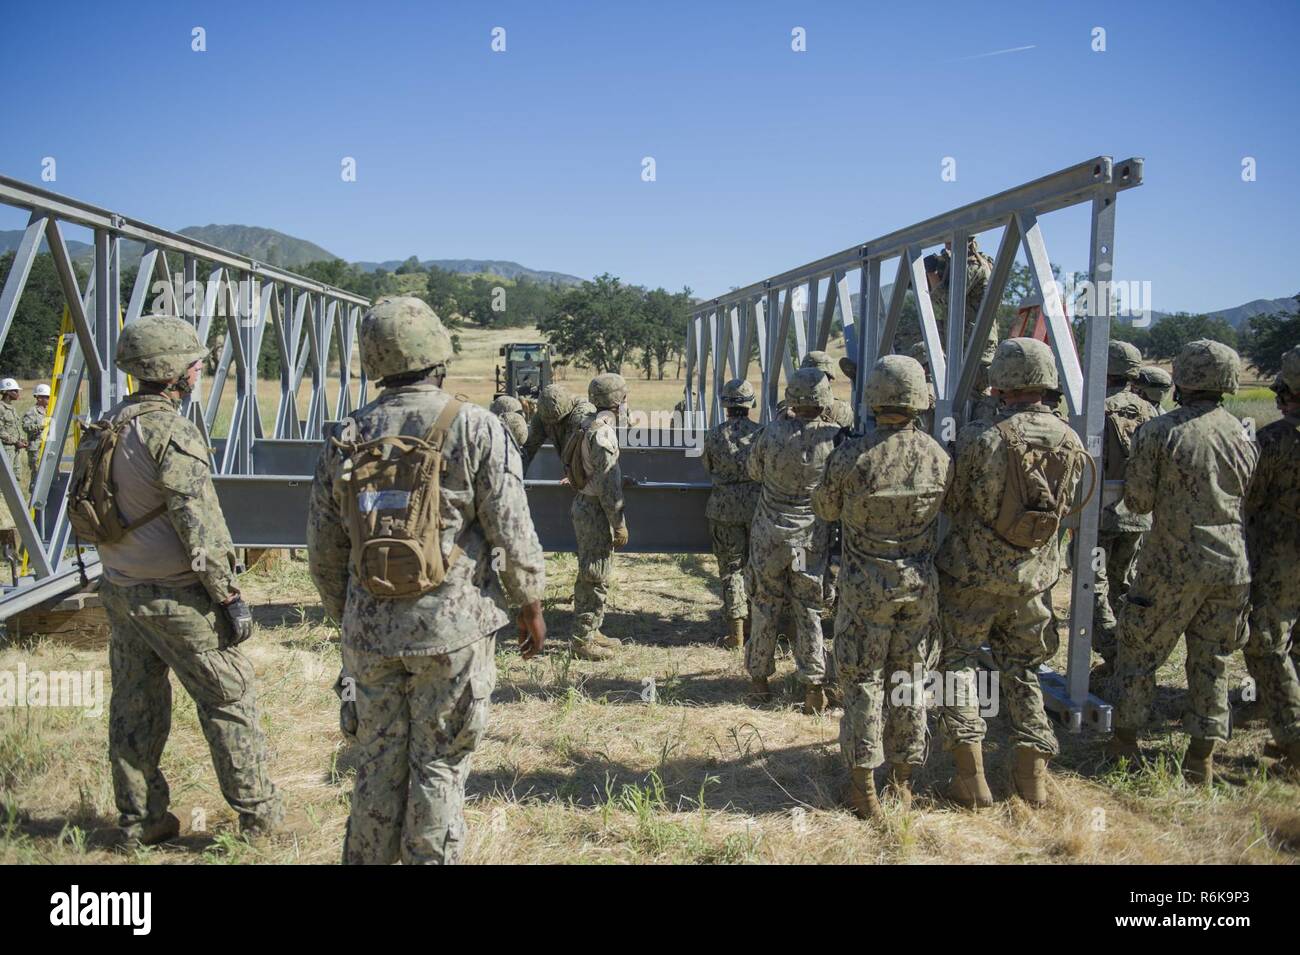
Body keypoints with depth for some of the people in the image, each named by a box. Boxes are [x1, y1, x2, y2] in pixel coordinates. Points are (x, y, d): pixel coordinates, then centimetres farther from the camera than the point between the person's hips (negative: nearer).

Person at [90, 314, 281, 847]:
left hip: (119, 592, 8)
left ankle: (139, 823, 25)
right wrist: (231, 596, -17)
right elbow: (199, 524, -23)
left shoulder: (105, 428, 8)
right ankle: (258, 813, 13)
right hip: (176, 597, -8)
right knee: (229, 701, 4)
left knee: (134, 708, 15)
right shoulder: (170, 431, -20)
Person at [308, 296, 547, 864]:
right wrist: (531, 605, 5)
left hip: (371, 632, 4)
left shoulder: (346, 439, 5)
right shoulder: (475, 429, -9)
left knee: (378, 765, 17)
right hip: (453, 630, -4)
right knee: (440, 767, 7)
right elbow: (512, 535, -9)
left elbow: (323, 552, 10)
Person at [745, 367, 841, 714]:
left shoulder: (773, 432, -14)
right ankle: (814, 683, 10)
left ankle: (759, 677, 23)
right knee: (809, 609, 11)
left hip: (770, 533, 0)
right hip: (812, 538, 0)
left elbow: (754, 471, 4)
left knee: (765, 605, 13)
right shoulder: (833, 438, -14)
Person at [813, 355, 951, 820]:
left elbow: (825, 508, -2)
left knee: (862, 681, 7)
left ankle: (864, 787, 12)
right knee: (910, 678, 15)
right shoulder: (938, 456, -7)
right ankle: (903, 781, 25)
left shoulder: (852, 456, -17)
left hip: (866, 586, -3)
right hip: (920, 583, 3)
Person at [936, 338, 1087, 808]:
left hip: (974, 571, -4)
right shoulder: (1070, 442, -3)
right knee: (1022, 667, 19)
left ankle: (971, 773, 4)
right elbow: (1066, 509, 8)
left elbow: (951, 503, -6)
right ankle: (1033, 769, 18)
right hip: (1034, 574, 4)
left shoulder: (980, 438, -17)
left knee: (957, 661, 10)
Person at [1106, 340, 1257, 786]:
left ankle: (1125, 743, 19)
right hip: (1231, 564, 4)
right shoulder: (1242, 436, 3)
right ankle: (1202, 758, 19)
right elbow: (1250, 501, 10)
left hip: (1172, 564, -4)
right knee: (1212, 661, 13)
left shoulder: (1158, 432, -11)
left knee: (1139, 652, 11)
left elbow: (1137, 501, -8)